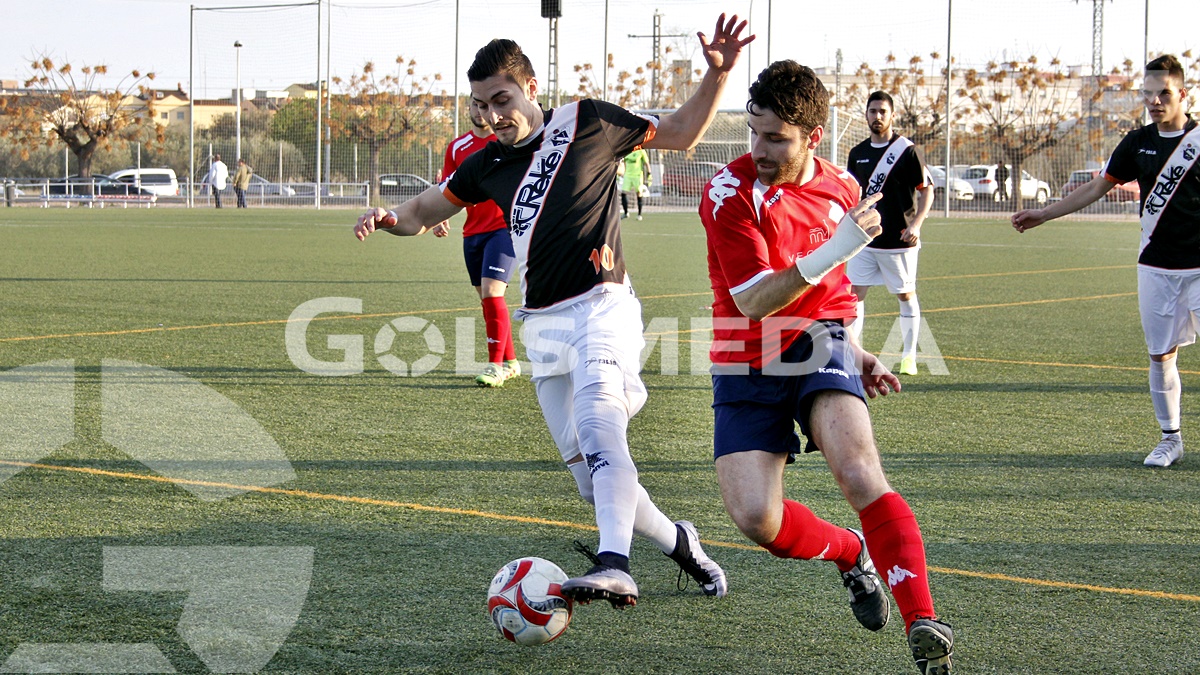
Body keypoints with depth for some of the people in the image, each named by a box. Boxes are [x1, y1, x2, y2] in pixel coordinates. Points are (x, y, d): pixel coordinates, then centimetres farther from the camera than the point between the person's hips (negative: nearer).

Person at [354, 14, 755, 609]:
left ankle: (614, 567, -46)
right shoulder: (488, 164, 11)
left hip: (601, 305, -5)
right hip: (543, 323, 5)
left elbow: (681, 133, 8)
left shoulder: (587, 123, -1)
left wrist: (717, 73, -7)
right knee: (591, 476, 3)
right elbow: (424, 211, 21)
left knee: (597, 423, -32)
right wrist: (388, 217, -2)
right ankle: (676, 541, 27)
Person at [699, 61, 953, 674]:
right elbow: (753, 301, -22)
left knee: (858, 472, -25)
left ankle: (923, 622, -27)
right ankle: (850, 553, 17)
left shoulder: (841, 190, 4)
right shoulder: (730, 193, -14)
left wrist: (856, 353, 14)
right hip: (747, 364, -1)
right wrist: (837, 248, -30)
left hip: (818, 347, 2)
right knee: (754, 518, -14)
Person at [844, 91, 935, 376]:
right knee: (855, 293, -2)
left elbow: (927, 190, -5)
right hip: (865, 240, 4)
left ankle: (909, 357, 14)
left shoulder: (907, 151, -7)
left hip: (899, 240, -4)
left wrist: (916, 224, -18)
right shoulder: (857, 153, 8)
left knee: (906, 296, 6)